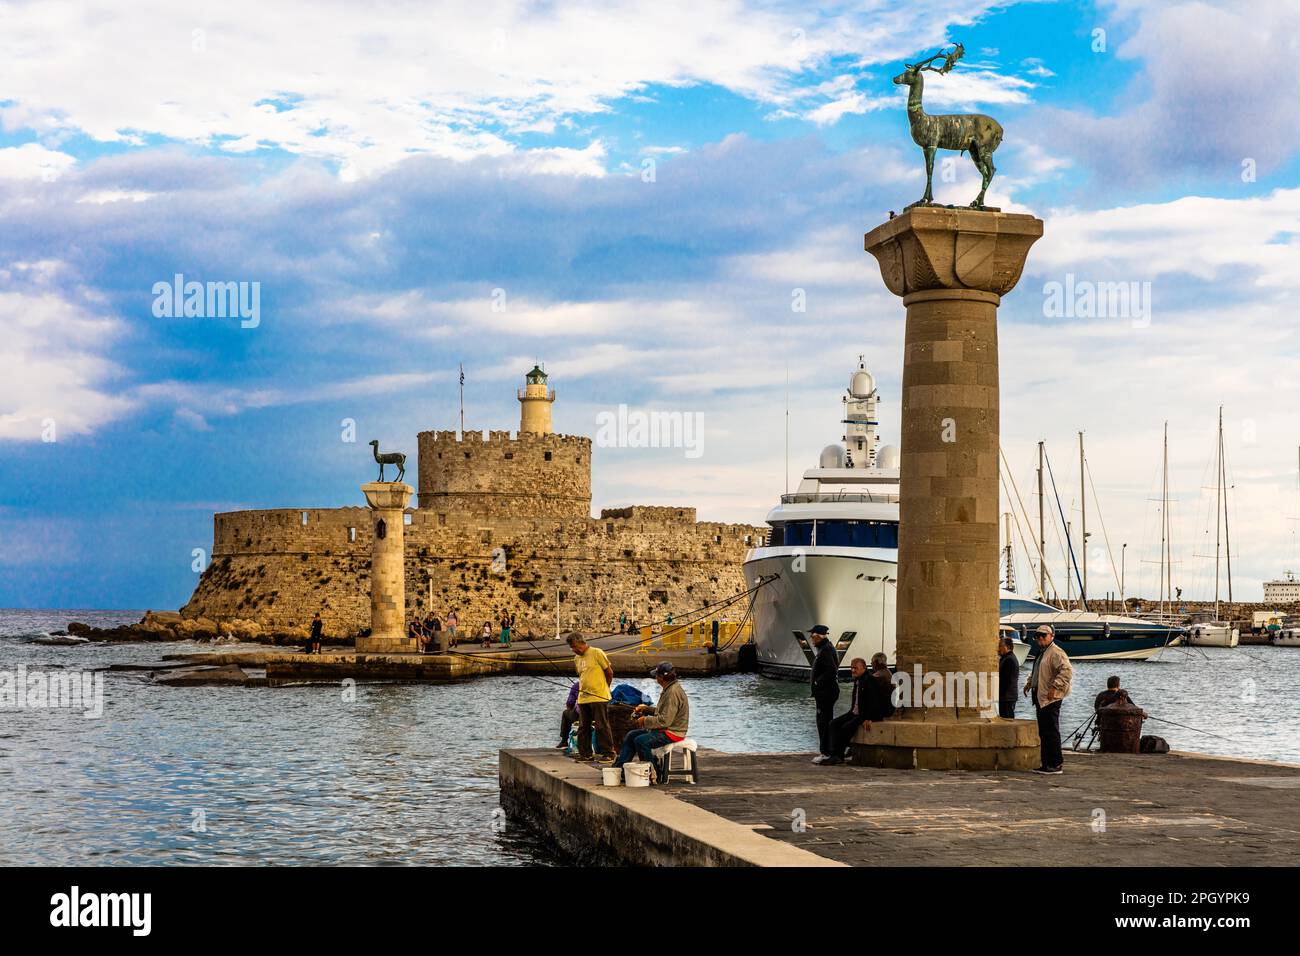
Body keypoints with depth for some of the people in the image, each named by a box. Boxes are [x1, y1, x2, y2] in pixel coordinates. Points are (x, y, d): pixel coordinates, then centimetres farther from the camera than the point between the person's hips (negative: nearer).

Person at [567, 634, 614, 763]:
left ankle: (608, 753, -1)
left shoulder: (596, 653, -6)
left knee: (602, 726, -6)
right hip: (583, 698, 7)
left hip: (599, 698, -7)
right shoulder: (577, 658, 15)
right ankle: (585, 753, 15)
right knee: (583, 727, 8)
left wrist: (604, 688, 8)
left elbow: (609, 672, -2)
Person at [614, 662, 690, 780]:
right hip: (664, 729, 11)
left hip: (672, 733, -11)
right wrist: (646, 708, 17)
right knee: (631, 735, 11)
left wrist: (645, 720, -15)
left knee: (640, 741, -26)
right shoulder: (668, 689, 11)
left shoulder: (673, 692, -23)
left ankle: (656, 774, -13)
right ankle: (618, 768, 11)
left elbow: (665, 720, -27)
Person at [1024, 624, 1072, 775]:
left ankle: (1056, 765, -5)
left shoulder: (1056, 653, -12)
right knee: (1043, 732, 12)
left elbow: (1067, 670, -24)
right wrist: (1030, 682, 22)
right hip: (1041, 698, 10)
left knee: (1051, 732, -8)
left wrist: (1054, 687, -25)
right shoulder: (1041, 653, 20)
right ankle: (1047, 764, 17)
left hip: (1050, 698, -10)